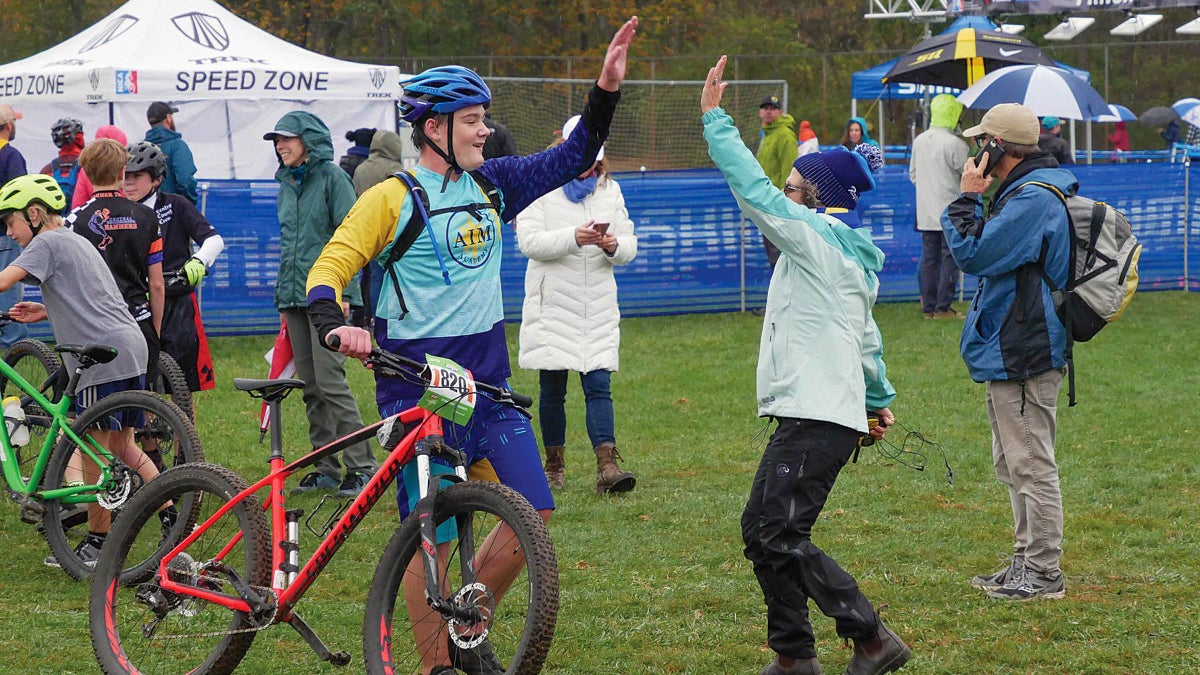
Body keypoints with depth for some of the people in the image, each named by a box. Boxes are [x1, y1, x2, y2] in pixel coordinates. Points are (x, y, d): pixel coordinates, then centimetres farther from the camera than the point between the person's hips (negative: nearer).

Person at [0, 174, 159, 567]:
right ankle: (175, 519, 14)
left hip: (102, 356, -9)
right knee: (121, 446, 16)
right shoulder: (77, 241, 24)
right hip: (131, 346, 9)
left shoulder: (48, 244, -5)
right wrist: (46, 312, 18)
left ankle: (97, 544, 5)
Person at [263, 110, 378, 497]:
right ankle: (326, 468, 11)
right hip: (296, 298, 8)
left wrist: (342, 292, -16)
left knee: (330, 381, -12)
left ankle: (362, 466, -8)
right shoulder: (287, 185, 17)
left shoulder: (332, 178, -5)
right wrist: (282, 299, 20)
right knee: (310, 386, 6)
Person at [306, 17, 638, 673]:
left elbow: (573, 157, 17)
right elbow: (327, 269, -11)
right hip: (415, 386, -6)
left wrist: (607, 87, 5)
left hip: (487, 383, 6)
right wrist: (334, 324, -31)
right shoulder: (392, 199, -7)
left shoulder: (491, 186, 10)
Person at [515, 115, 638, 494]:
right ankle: (554, 465, 16)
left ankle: (607, 466, -16)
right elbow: (529, 241, -13)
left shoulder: (610, 191, 12)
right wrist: (574, 238, -27)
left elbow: (630, 246, 8)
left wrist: (614, 245, -16)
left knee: (599, 385, -7)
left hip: (598, 306, 2)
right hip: (552, 303, -2)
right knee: (552, 389, 4)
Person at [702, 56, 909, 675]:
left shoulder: (814, 238, -9)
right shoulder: (851, 255, 20)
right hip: (817, 412, 10)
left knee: (780, 537, -13)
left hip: (815, 416, -10)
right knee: (761, 530, 12)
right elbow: (866, 338, 30)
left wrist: (714, 118, -11)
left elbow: (753, 188, -16)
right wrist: (878, 398, 40)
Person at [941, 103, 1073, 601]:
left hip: (1023, 357, -11)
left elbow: (973, 254, -22)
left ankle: (1044, 572, -1)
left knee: (1030, 465, -5)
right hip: (1011, 353, 11)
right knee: (1014, 466, 18)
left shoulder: (1032, 199, -20)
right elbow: (990, 251, 21)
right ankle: (1027, 563, 26)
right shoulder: (1025, 192, 15)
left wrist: (966, 199, -13)